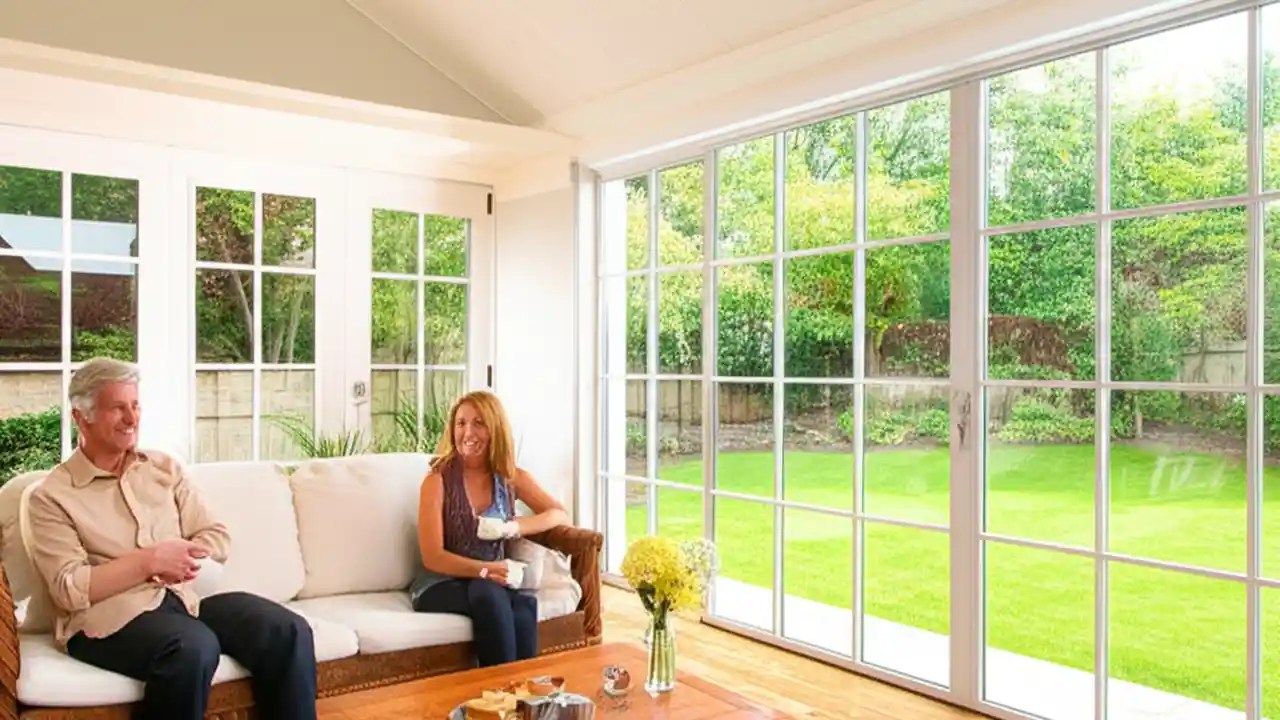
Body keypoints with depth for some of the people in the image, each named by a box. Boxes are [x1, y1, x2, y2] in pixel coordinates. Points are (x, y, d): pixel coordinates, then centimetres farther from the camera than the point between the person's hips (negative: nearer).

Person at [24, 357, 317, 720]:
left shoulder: (164, 468, 15)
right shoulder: (51, 496, 1)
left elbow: (217, 537, 9)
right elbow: (70, 590, -9)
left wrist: (174, 559, -10)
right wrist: (151, 560, -14)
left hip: (181, 600, 5)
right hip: (109, 617, -4)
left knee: (288, 631, -20)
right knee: (193, 646, -36)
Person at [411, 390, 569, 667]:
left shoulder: (512, 478, 6)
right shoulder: (438, 481, -7)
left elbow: (560, 515, 6)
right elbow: (432, 557, -12)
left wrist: (512, 527, -13)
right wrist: (485, 570, -27)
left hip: (491, 584, 3)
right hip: (440, 586, -3)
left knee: (525, 604, -33)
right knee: (488, 593, -37)